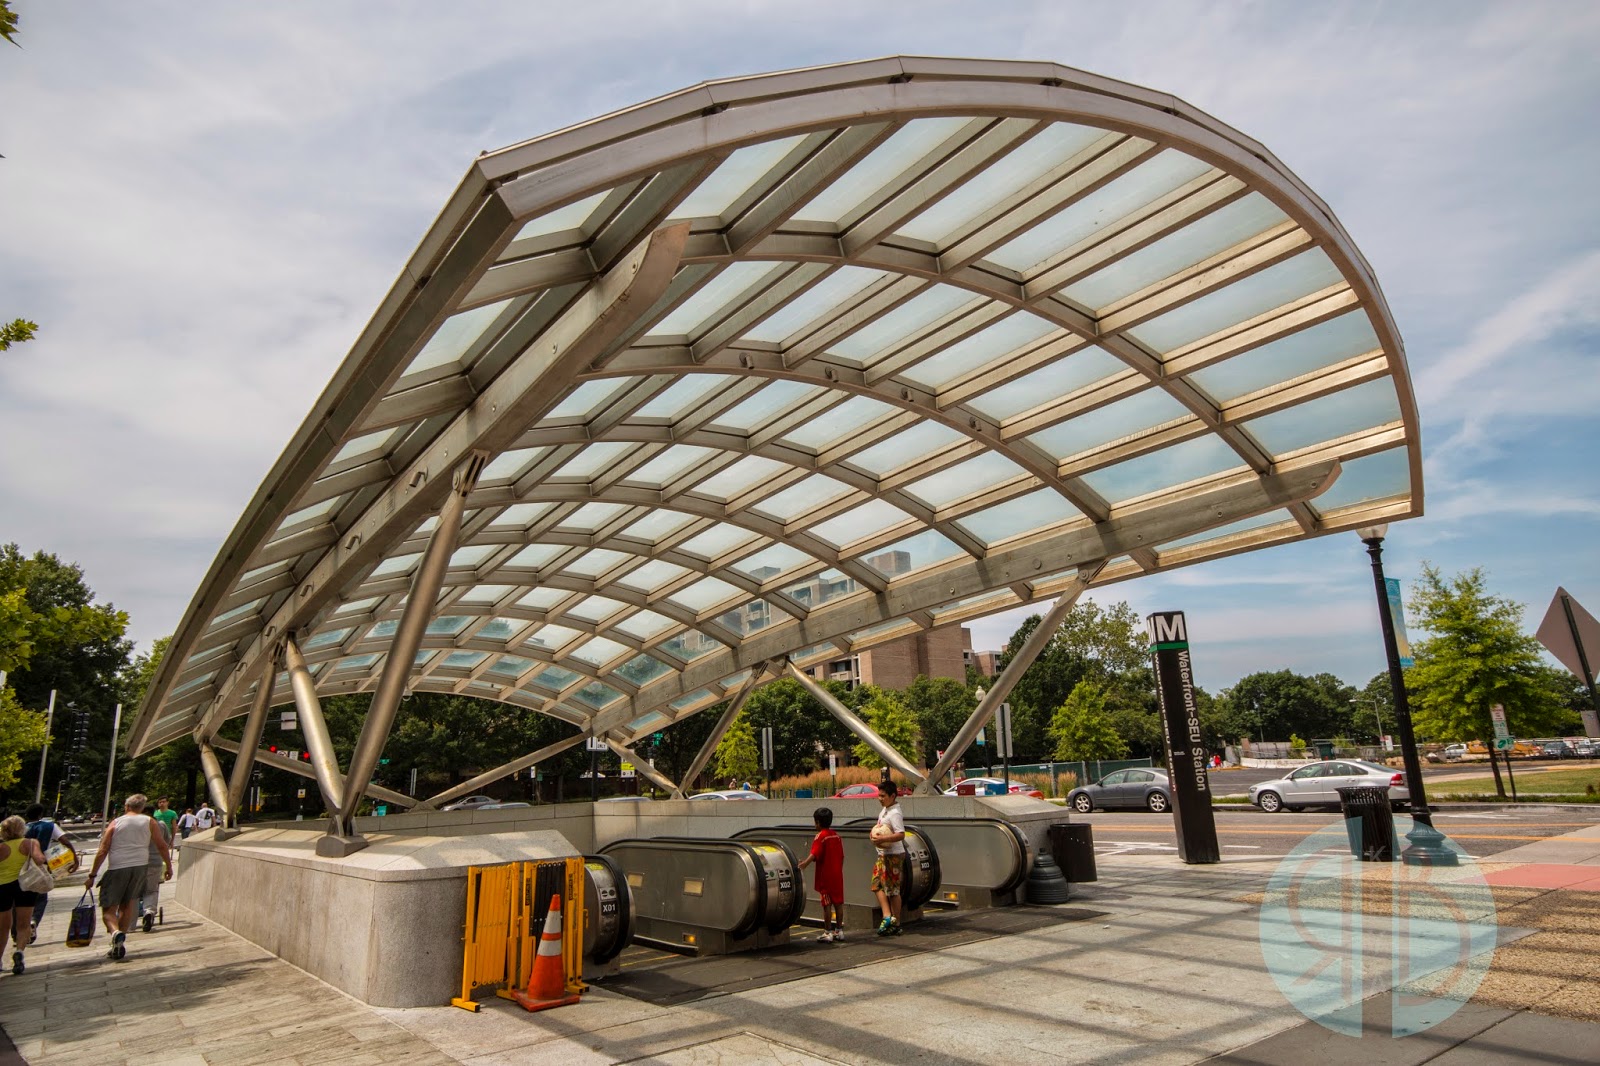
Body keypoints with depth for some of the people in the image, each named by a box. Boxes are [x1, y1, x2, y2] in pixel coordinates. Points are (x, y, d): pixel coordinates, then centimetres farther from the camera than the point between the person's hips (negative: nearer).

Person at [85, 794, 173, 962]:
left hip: (116, 868, -2)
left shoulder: (115, 824, 5)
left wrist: (92, 875, 4)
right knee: (127, 906, 16)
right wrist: (169, 867, 15)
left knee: (108, 909, 4)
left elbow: (103, 851, -1)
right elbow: (162, 846, 6)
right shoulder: (150, 822, 8)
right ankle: (119, 946, 14)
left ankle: (116, 932, -26)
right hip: (139, 866, 2)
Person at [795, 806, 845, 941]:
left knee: (827, 904, -1)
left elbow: (814, 855, -25)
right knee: (838, 903, 11)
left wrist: (801, 866, -33)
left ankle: (827, 933, 4)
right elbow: (842, 856, 12)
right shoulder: (836, 836, 8)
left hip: (825, 877, -6)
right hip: (837, 875, 6)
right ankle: (839, 930, 18)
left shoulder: (820, 836, -12)